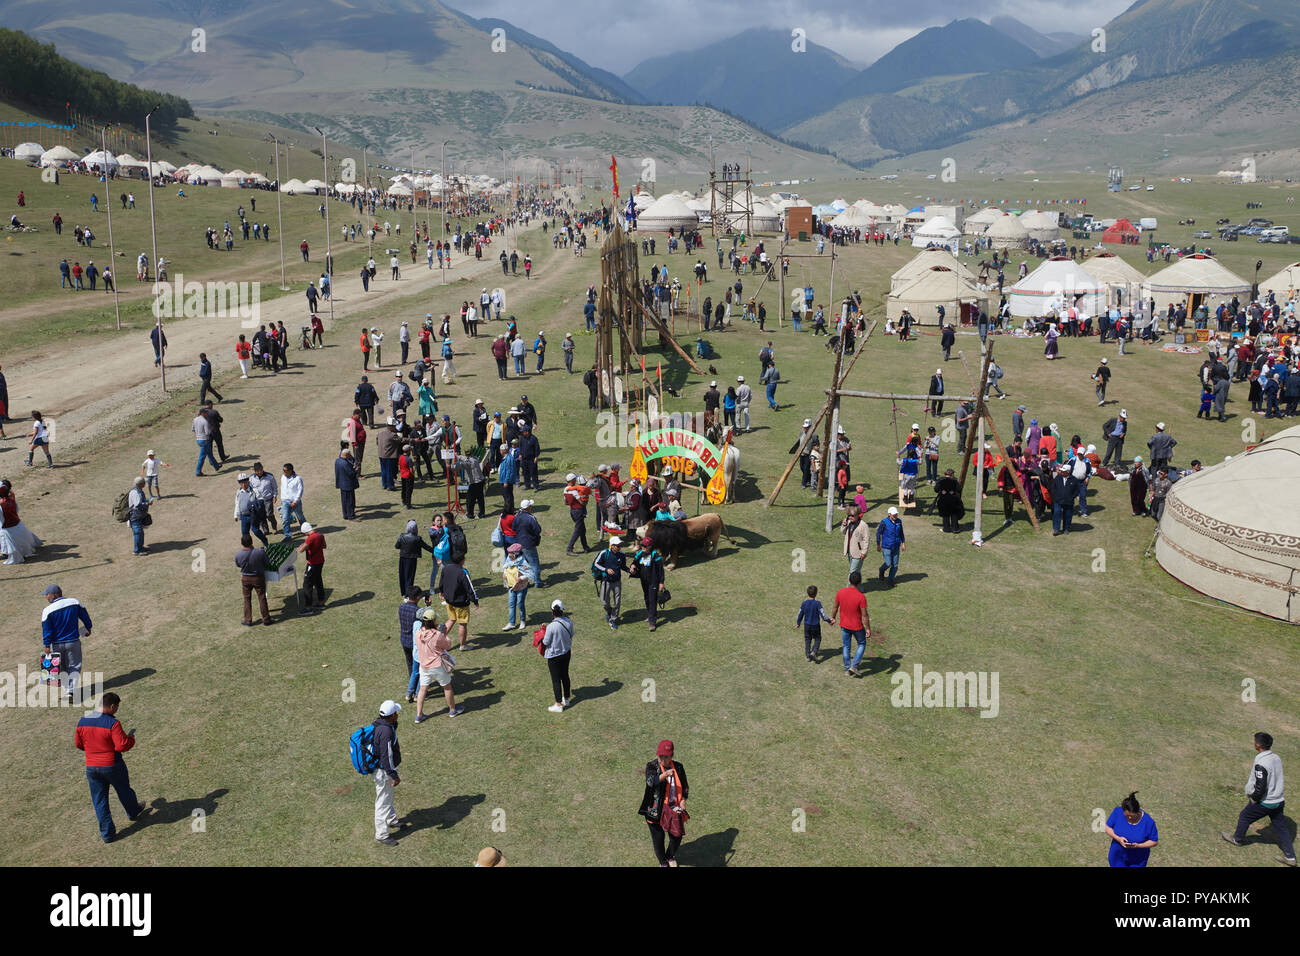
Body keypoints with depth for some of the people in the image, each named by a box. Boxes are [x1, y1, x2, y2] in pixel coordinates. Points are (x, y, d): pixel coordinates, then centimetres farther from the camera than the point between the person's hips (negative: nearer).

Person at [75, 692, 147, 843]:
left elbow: (78, 744, 8)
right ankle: (134, 812, 46)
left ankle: (107, 833, 18)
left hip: (91, 767, 4)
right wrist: (131, 737, -3)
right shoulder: (112, 723, -23)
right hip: (112, 766, -4)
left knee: (99, 800, 13)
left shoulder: (82, 722, -4)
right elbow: (122, 745, -23)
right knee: (124, 791, 22)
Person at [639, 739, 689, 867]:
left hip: (674, 808, 3)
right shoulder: (652, 766, -10)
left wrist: (683, 802, -5)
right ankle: (662, 861, 35)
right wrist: (664, 775, -47)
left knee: (677, 835, 5)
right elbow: (650, 781, -30)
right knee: (658, 837, 7)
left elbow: (685, 786, 11)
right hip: (656, 808, -3)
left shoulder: (678, 767, 1)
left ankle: (671, 856, 37)